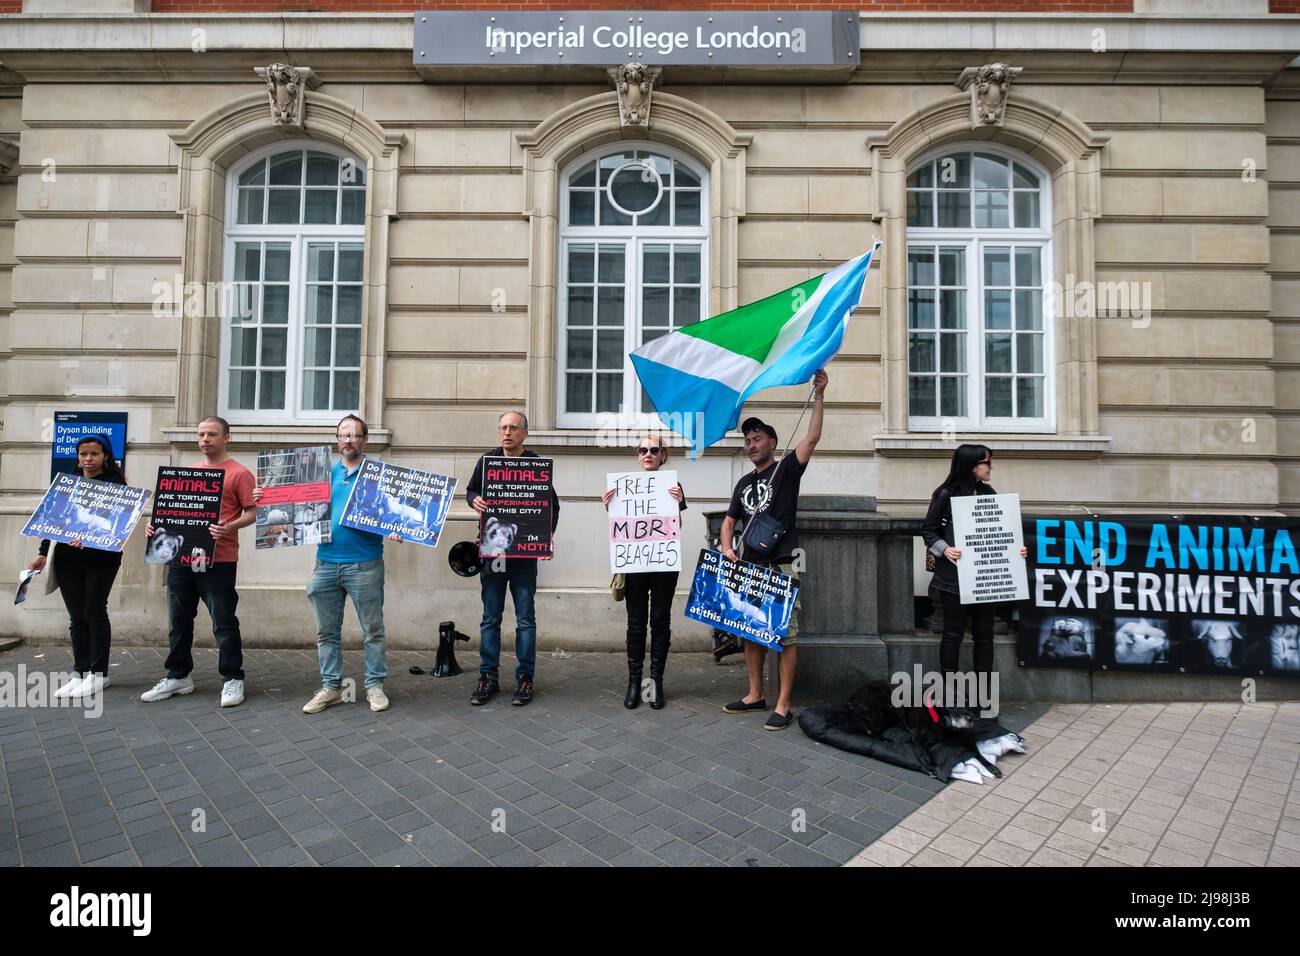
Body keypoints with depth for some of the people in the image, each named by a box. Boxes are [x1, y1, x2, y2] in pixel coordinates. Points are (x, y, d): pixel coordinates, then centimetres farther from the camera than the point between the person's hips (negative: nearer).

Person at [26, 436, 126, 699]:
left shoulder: (115, 483, -1)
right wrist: (44, 553, 10)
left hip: (101, 557, -4)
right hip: (67, 558, 4)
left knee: (94, 613, -1)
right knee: (76, 617, 6)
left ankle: (98, 673, 8)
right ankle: (80, 673, 13)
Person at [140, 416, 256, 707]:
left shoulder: (239, 473, -4)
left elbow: (252, 512, -8)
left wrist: (229, 527, -25)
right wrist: (156, 523, 4)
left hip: (218, 560, -7)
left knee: (223, 623, -1)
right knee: (178, 621, 14)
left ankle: (233, 679, 10)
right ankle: (177, 676, 28)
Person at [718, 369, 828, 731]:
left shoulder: (786, 470, 1)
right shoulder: (744, 483, 17)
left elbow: (812, 438, -13)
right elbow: (729, 521, 21)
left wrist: (819, 395, -20)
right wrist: (726, 547, 1)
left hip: (780, 568, -6)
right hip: (749, 567, 6)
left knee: (785, 635, -4)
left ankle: (783, 706, 1)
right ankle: (755, 695, 23)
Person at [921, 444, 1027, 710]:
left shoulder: (989, 493, 8)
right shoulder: (946, 495, -6)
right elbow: (928, 530, -2)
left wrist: (1015, 549, -4)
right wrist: (944, 549, -18)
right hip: (955, 578, -5)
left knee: (984, 634, 8)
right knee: (953, 634, 2)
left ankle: (982, 693, 18)